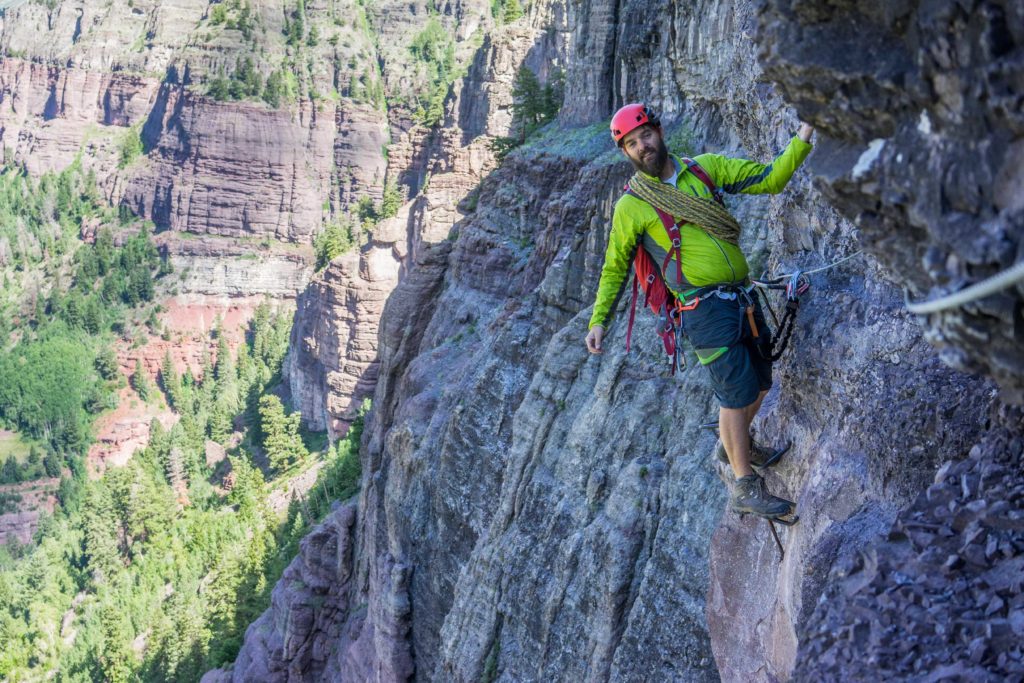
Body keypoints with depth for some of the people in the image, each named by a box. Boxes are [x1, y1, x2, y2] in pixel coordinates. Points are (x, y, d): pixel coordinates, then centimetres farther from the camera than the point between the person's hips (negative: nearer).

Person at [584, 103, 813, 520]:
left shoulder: (707, 168, 9)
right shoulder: (631, 206, -1)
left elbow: (769, 179, 5)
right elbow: (615, 268, 7)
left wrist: (801, 139, -9)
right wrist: (598, 320, -1)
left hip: (743, 298, 6)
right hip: (705, 309, -5)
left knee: (760, 382, 18)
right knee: (738, 392, -5)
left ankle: (739, 444, 46)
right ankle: (745, 488, 11)